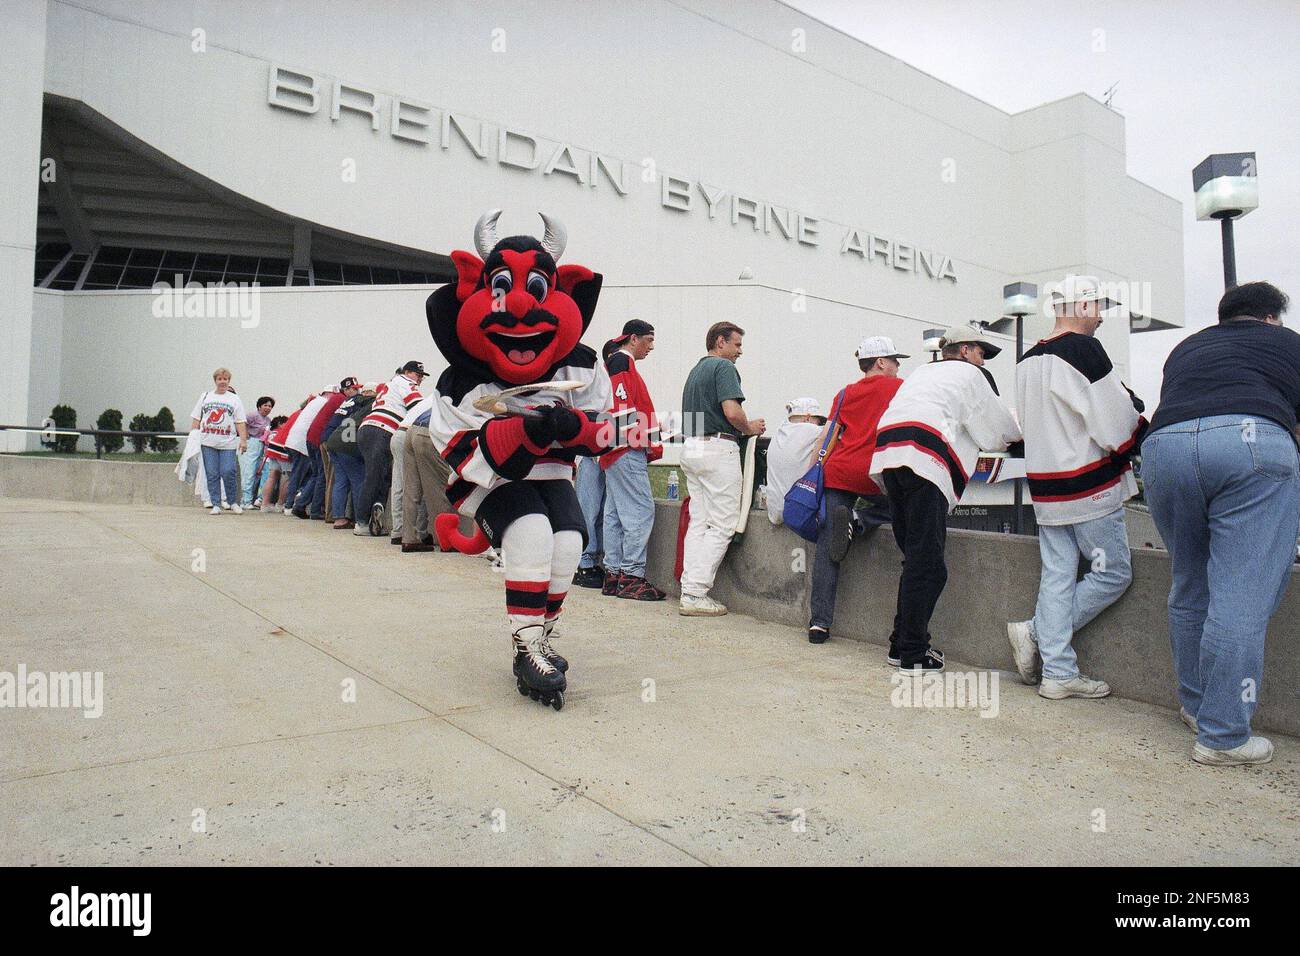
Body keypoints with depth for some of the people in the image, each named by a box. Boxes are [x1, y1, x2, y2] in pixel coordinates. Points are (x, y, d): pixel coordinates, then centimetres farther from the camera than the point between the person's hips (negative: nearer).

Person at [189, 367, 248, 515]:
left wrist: (243, 440, -7)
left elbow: (240, 422, 3)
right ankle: (216, 505, 8)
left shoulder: (235, 399, 10)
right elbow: (196, 419, 15)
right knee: (212, 474, 1)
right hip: (208, 442, 2)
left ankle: (233, 502, 7)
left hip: (227, 443, -2)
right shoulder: (205, 397, 16)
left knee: (228, 473, -10)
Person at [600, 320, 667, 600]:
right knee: (641, 511, -10)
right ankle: (632, 576, -10)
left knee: (615, 513, 9)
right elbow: (623, 406, -18)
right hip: (628, 450, -11)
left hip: (616, 451, 11)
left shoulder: (615, 362, 23)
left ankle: (613, 574, 13)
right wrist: (646, 442, -16)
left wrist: (649, 443, 18)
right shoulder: (623, 362, -8)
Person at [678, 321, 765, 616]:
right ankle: (696, 594, -8)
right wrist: (750, 428, 0)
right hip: (718, 448, -9)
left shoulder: (696, 370, 23)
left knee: (698, 522, 9)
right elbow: (732, 411, -20)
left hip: (691, 447, 9)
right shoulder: (723, 366, -6)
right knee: (722, 525, -5)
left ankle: (690, 591, 9)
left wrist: (746, 427, 22)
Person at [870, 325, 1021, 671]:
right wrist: (1016, 435, 39)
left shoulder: (921, 373, 34)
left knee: (915, 555, 12)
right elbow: (999, 427, 17)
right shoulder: (970, 374, 14)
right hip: (925, 459, -8)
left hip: (887, 453, 8)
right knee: (926, 561, -6)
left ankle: (902, 643, 13)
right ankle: (913, 653, -6)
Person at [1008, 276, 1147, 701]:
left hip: (1045, 485, 8)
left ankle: (1057, 673, 10)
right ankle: (1037, 632, 4)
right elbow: (1116, 424, -15)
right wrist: (1137, 422, 7)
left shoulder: (1027, 360, 12)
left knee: (1057, 575, 9)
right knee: (1113, 573, 6)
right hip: (1091, 486, -8)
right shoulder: (1084, 349, -14)